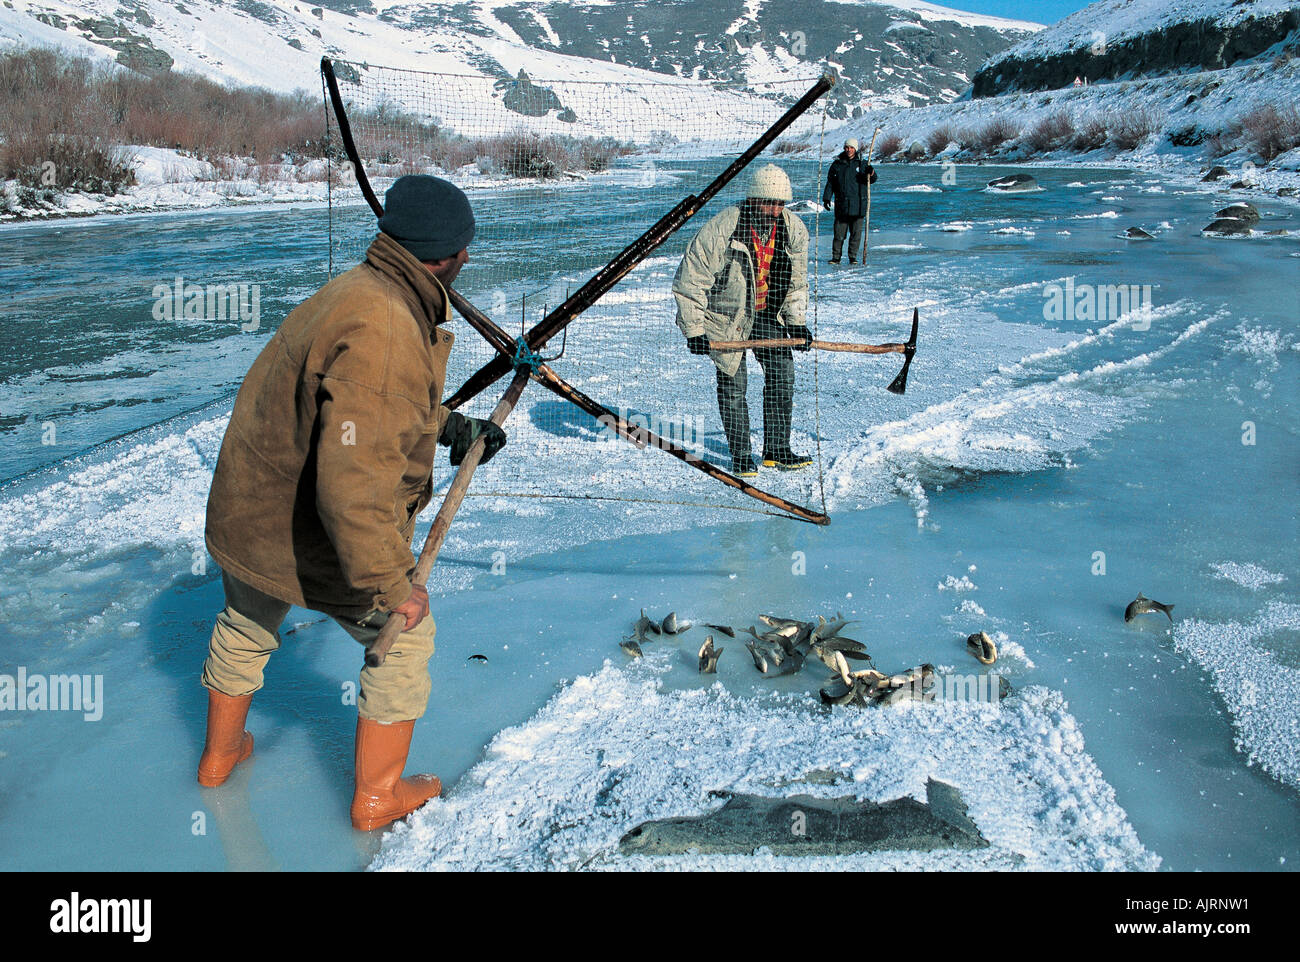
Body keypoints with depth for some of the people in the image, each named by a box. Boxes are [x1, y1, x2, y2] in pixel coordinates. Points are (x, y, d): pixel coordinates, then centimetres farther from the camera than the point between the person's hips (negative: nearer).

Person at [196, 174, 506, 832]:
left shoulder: (358, 290, 1)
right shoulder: (383, 333, -32)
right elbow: (354, 482, -38)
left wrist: (451, 427, 20)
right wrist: (393, 586, -31)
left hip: (242, 517, 10)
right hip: (313, 543, -9)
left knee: (245, 628, 31)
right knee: (405, 635, 13)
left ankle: (219, 754, 57)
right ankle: (377, 795, 27)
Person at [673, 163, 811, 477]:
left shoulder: (793, 230, -8)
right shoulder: (719, 230, -25)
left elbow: (796, 281, 7)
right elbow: (688, 282, -19)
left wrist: (796, 321, -1)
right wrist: (694, 330, -20)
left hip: (767, 313, 5)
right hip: (725, 316, -4)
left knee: (782, 374, 0)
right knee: (732, 383, -5)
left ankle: (777, 450, 13)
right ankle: (740, 455, 10)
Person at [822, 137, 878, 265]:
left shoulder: (862, 164, 7)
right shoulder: (837, 164, 8)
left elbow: (871, 180, 3)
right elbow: (830, 182, 11)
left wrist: (871, 173, -19)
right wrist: (826, 198, 3)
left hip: (858, 205, 0)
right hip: (841, 204, 0)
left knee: (856, 232, 2)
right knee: (839, 232, -1)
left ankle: (853, 256, 11)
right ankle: (835, 257, 7)